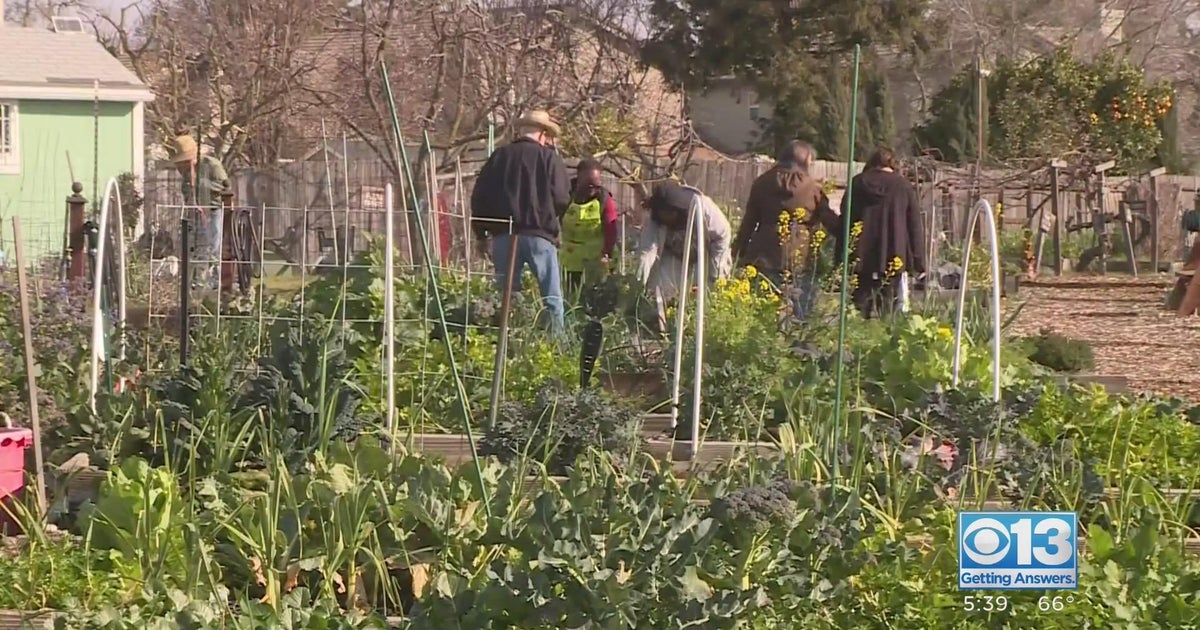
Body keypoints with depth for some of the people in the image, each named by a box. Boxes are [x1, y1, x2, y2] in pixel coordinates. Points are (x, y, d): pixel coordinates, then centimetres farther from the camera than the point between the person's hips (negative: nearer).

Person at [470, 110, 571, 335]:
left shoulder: (499, 156, 10)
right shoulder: (549, 158, -1)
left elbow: (478, 197, 8)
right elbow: (561, 198, -7)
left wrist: (482, 233, 13)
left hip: (503, 234, 3)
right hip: (539, 234, -3)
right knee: (551, 297, 1)